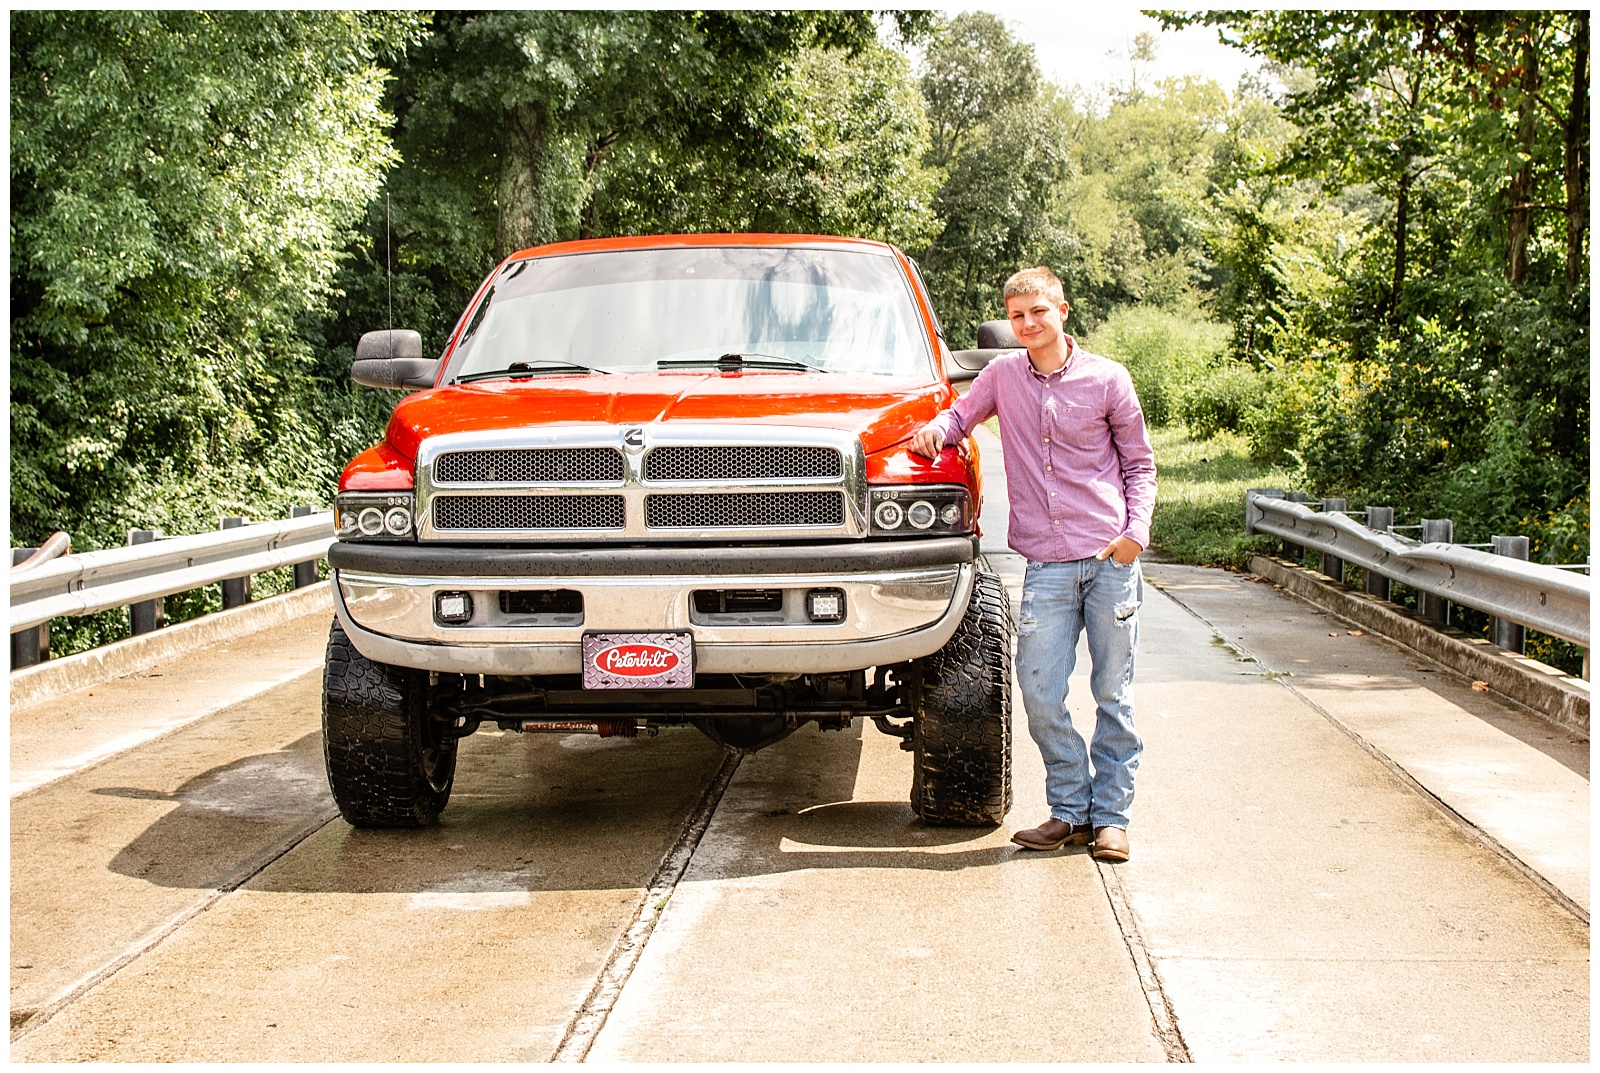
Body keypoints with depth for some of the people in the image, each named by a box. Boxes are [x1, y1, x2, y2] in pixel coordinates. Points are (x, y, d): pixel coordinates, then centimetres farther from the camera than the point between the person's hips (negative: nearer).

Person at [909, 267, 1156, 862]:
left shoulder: (1107, 379, 2)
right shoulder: (1003, 375, 7)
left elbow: (1140, 463, 8)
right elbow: (961, 414, 20)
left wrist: (1137, 528, -7)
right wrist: (934, 429, -4)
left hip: (1111, 557, -1)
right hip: (1047, 564, 2)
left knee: (1114, 694, 4)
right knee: (1040, 693, -3)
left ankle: (1111, 817, 14)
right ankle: (1070, 810, 13)